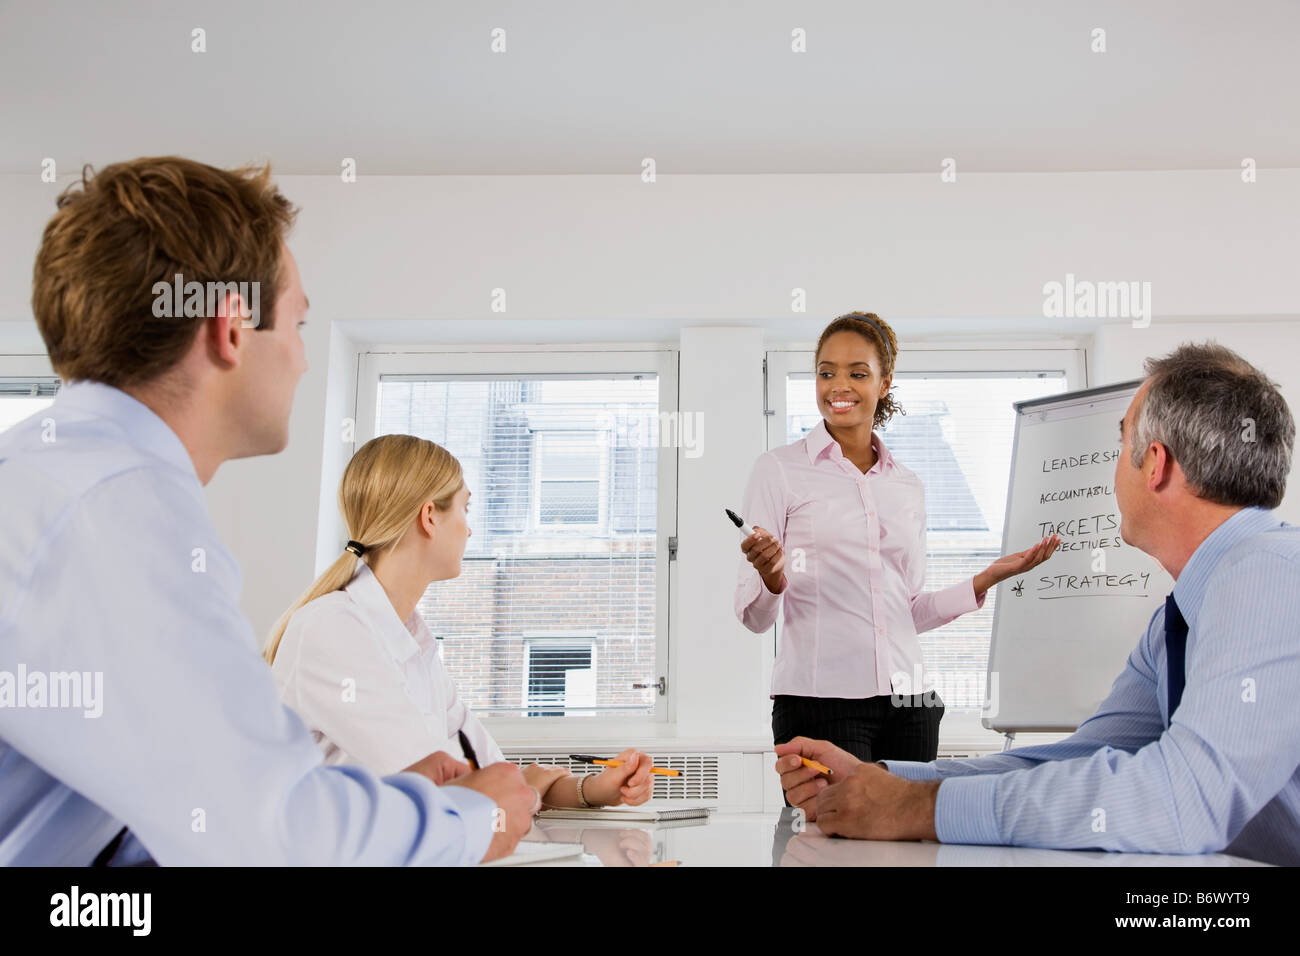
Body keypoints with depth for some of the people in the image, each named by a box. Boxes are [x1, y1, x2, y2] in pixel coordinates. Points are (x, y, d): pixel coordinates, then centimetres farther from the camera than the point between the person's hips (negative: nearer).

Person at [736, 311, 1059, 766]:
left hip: (907, 700, 4)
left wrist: (987, 579, 9)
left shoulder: (908, 486, 14)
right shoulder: (778, 468, 1)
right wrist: (772, 576, -22)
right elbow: (755, 616, -2)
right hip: (820, 697, -4)